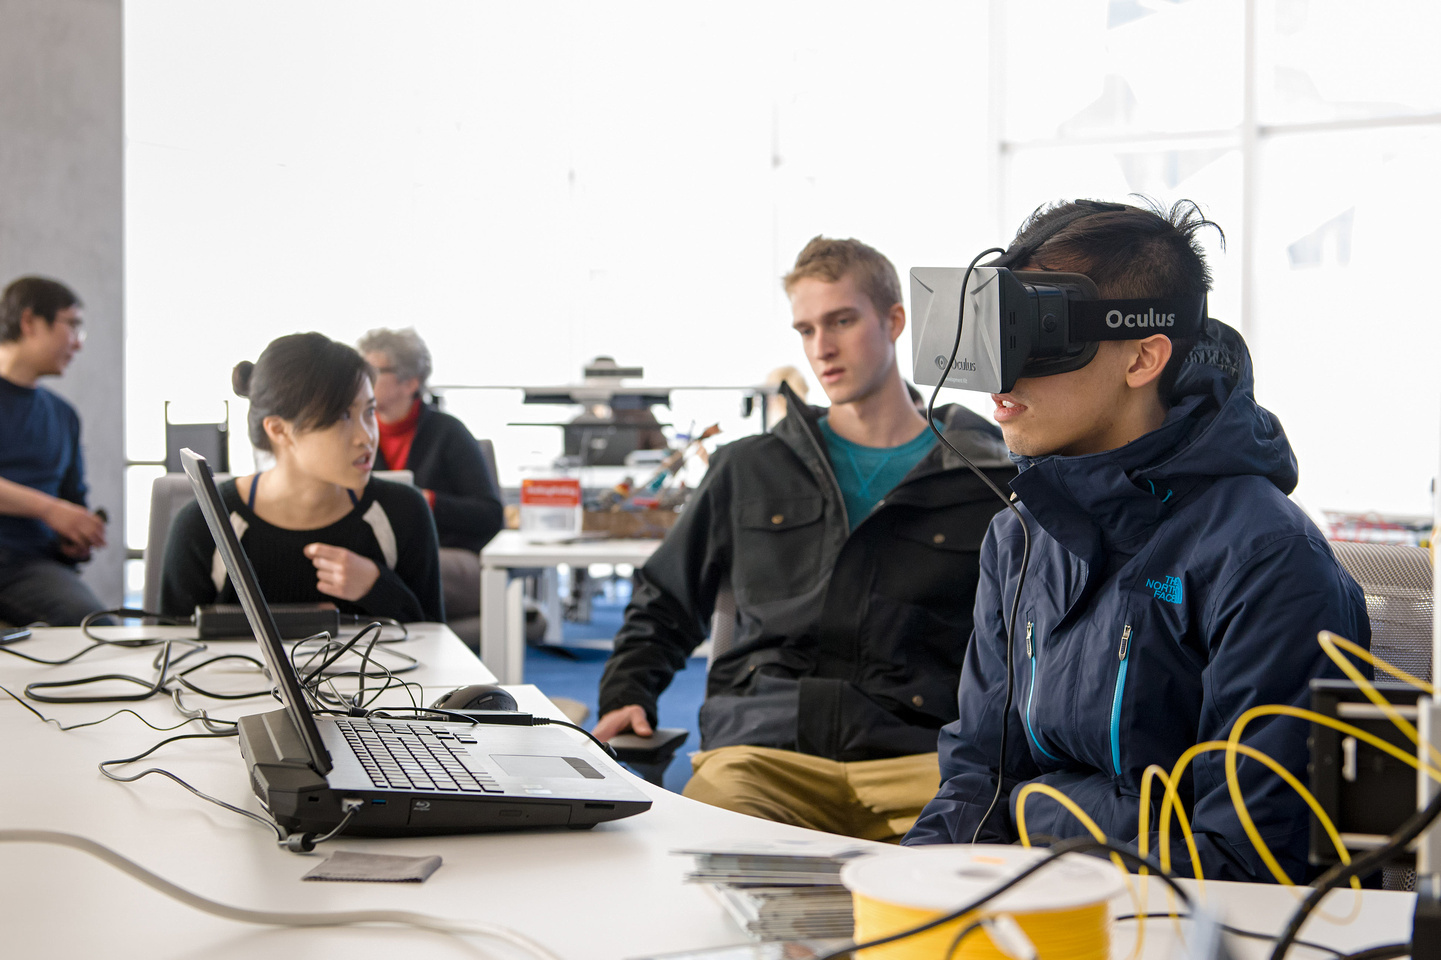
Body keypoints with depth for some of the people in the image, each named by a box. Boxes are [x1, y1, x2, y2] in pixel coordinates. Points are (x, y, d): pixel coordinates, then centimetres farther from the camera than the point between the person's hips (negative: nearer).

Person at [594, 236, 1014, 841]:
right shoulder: (751, 471, 22)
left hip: (915, 757, -1)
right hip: (761, 751, 1)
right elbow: (663, 602, 32)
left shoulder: (988, 486, 14)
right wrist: (625, 695, 14)